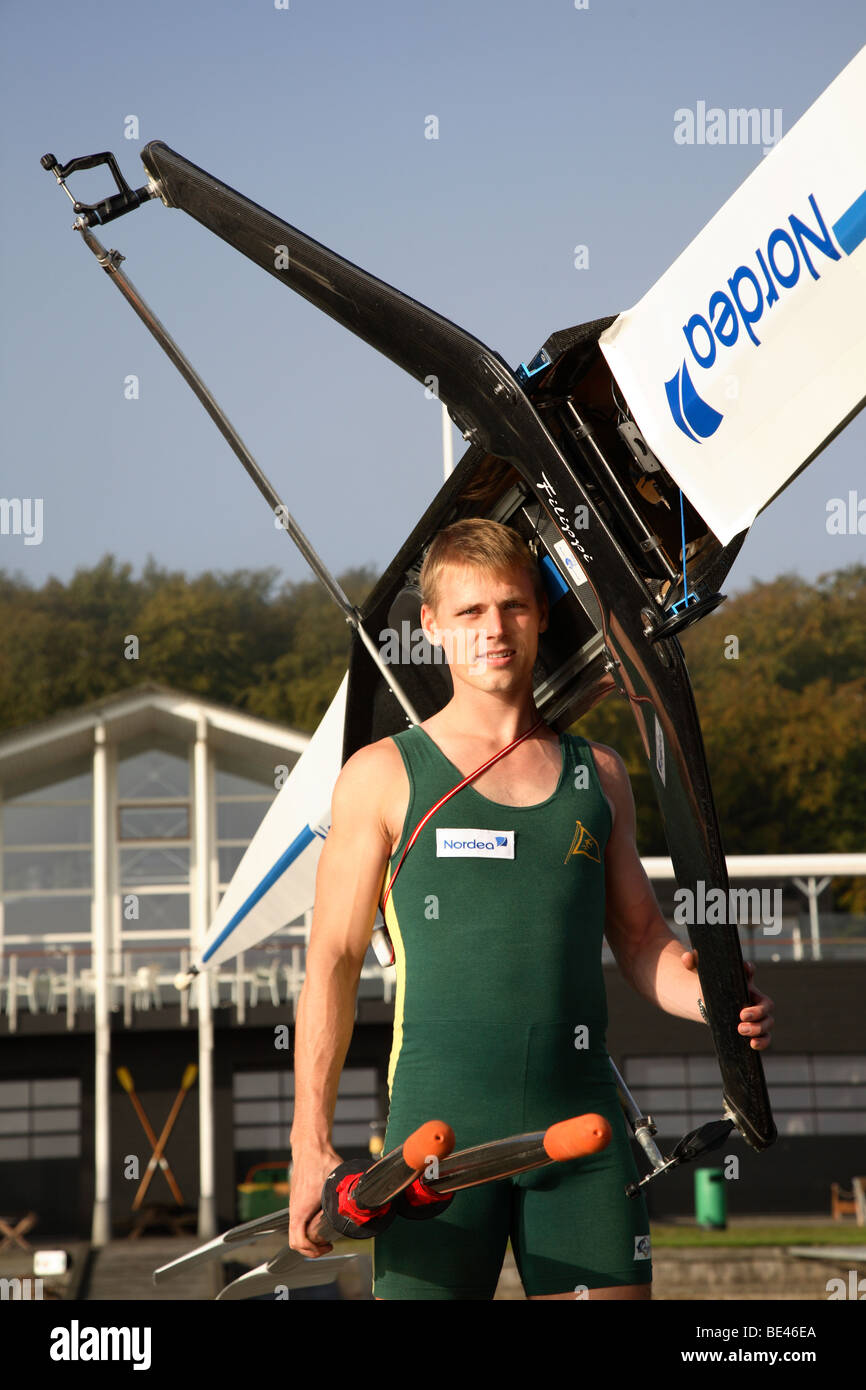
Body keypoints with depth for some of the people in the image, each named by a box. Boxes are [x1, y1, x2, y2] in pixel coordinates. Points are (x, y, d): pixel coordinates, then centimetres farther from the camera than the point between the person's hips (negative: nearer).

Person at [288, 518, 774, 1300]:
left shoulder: (598, 773, 15)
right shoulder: (383, 777, 5)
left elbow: (640, 936, 19)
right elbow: (334, 962, 4)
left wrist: (713, 999, -4)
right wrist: (312, 1144, -3)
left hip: (582, 1121, 3)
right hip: (440, 1120, -3)